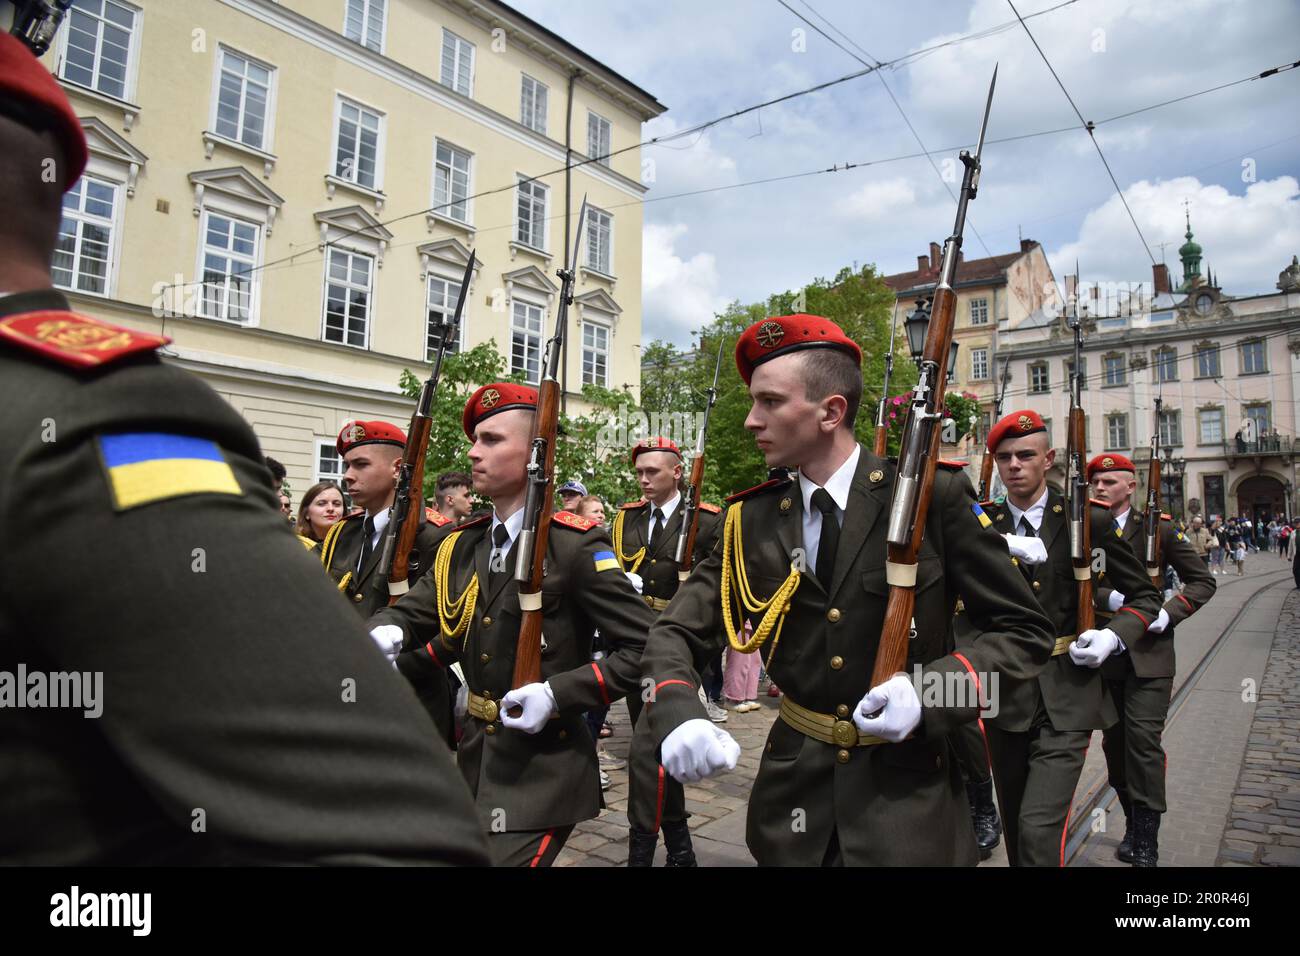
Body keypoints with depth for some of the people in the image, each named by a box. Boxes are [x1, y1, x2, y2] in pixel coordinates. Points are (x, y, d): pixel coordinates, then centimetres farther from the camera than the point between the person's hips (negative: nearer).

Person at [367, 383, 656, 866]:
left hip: (543, 769, -7)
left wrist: (557, 694, -23)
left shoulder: (576, 545, -16)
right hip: (475, 759, 7)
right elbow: (411, 613, 9)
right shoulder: (461, 545, 6)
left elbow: (644, 646, -16)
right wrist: (385, 635, -14)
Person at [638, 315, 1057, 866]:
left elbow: (1025, 633, -7)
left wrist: (930, 692, -23)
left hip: (907, 797, -3)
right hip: (793, 793, 3)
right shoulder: (752, 519, -4)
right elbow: (676, 633, -3)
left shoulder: (934, 496, -13)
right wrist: (678, 714, -24)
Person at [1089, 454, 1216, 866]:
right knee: (1115, 742, 12)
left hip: (1148, 654, -3)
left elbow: (1203, 581, 2)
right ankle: (1133, 824, 30)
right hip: (1104, 656, 3)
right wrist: (1111, 598, -23)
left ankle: (1146, 843, 4)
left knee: (1143, 740, -8)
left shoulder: (1158, 528, -1)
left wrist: (1169, 613, -12)